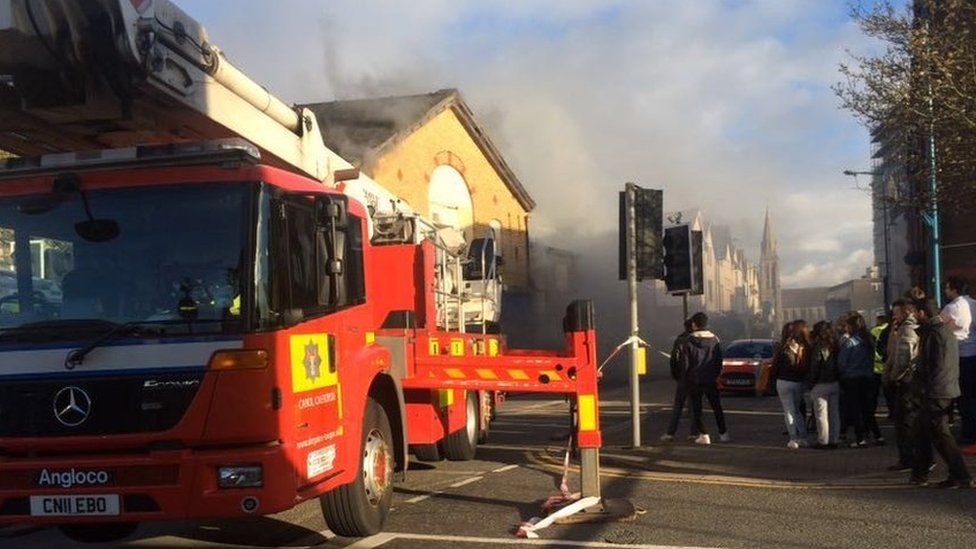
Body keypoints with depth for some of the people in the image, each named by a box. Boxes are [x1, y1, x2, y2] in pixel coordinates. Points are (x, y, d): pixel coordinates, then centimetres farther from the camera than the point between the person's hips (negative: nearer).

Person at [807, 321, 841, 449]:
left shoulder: (818, 348, -13)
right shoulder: (835, 346, 4)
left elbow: (814, 368, -13)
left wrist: (810, 384, -5)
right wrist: (838, 378, 14)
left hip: (821, 385, -6)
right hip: (835, 384, 6)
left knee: (821, 414, 0)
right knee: (834, 413, 11)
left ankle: (823, 441, 1)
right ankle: (834, 440, 15)